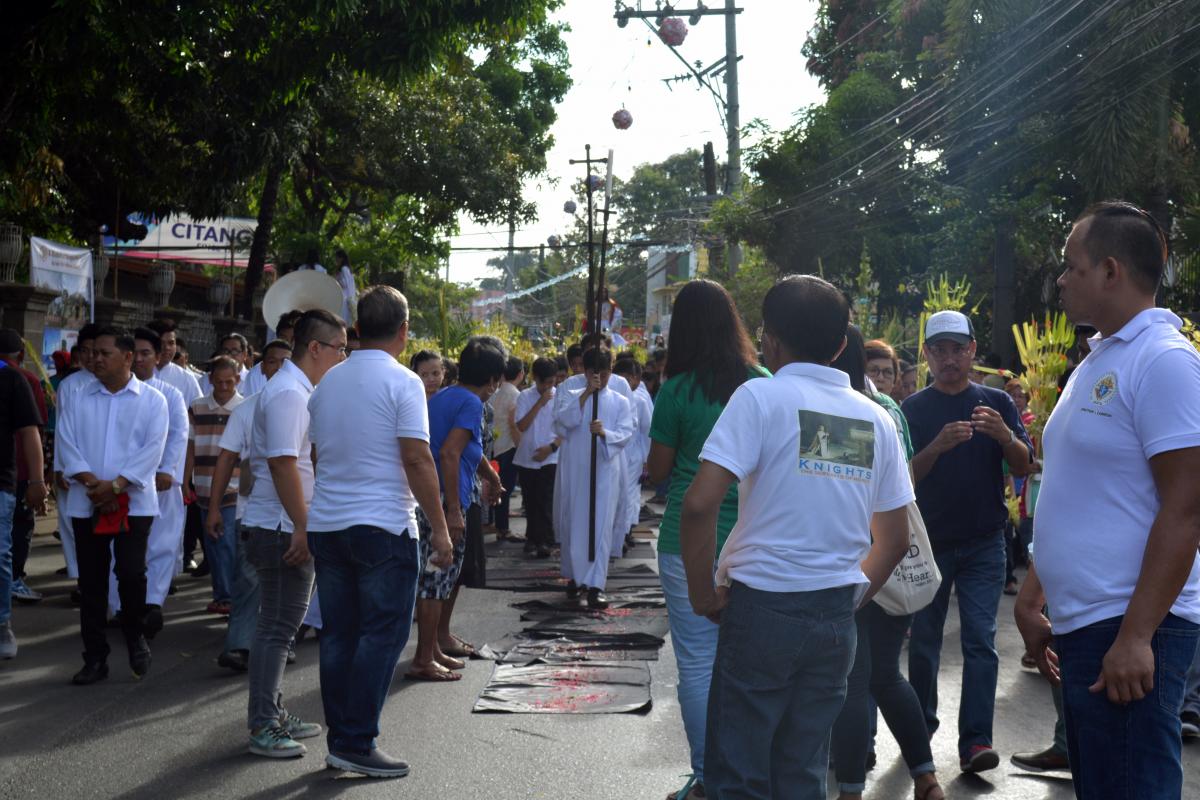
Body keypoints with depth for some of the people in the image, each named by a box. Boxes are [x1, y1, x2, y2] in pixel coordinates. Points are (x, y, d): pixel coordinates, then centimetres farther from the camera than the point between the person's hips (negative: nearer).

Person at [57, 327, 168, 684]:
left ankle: (134, 636, 15)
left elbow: (153, 449, -7)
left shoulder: (152, 399, 1)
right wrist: (90, 481, -14)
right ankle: (95, 658, 13)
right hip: (86, 504, 3)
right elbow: (66, 442, 1)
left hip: (133, 503, -3)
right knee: (91, 582, 5)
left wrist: (116, 485, -16)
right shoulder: (80, 398, 9)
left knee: (132, 573, -12)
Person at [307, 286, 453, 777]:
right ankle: (357, 743, -3)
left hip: (326, 524, 7)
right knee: (383, 635, -1)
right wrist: (440, 529, -10)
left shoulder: (327, 382, 11)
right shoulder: (401, 382, -9)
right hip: (383, 526, -6)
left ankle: (339, 740, 14)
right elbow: (416, 459, -14)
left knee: (339, 634, 10)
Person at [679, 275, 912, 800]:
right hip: (837, 615, 5)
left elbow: (699, 505, -18)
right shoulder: (875, 418, 8)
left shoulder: (761, 397, -8)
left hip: (763, 604, -5)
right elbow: (895, 540, 13)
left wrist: (704, 594, -7)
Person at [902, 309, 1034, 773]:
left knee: (980, 640, -8)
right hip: (928, 541, 0)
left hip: (984, 544, 0)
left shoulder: (996, 403, 4)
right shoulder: (914, 409, 1)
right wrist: (938, 446, -26)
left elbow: (1023, 466, -2)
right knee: (924, 640, 10)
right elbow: (904, 476, -6)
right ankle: (922, 727, 26)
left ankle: (975, 742, -10)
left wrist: (1004, 435, -24)